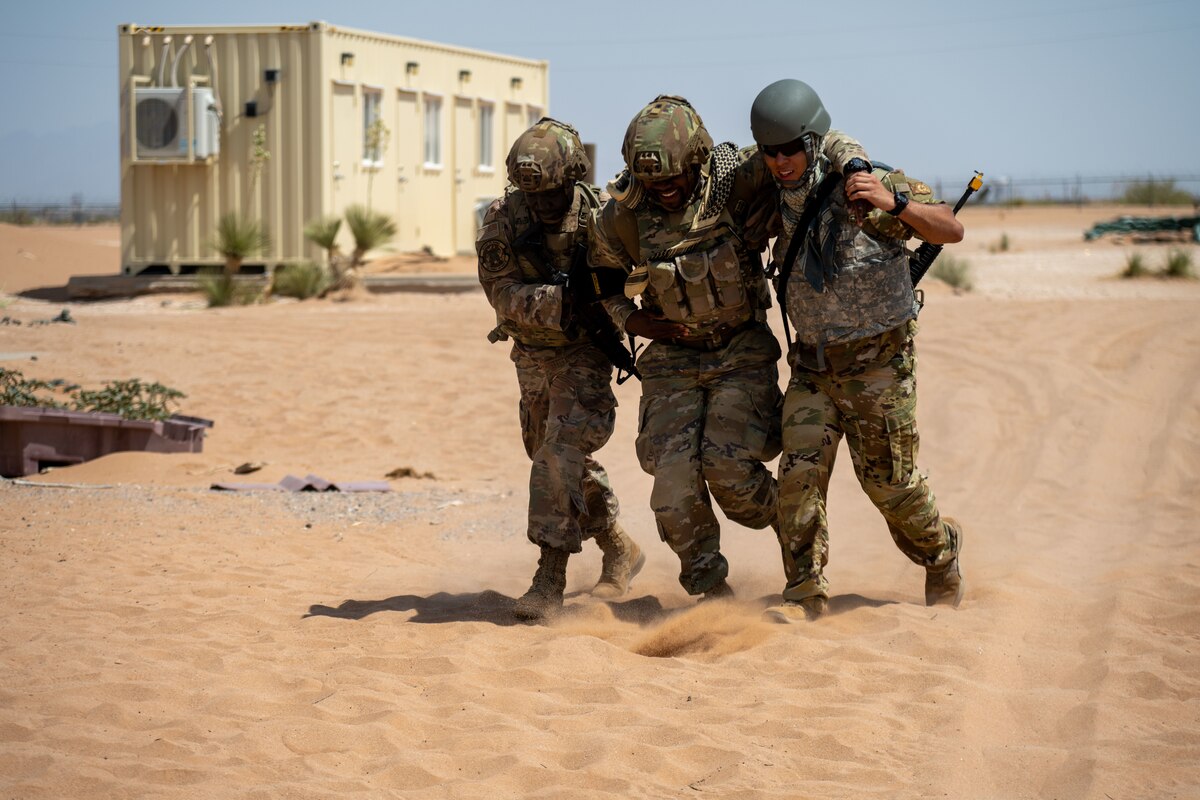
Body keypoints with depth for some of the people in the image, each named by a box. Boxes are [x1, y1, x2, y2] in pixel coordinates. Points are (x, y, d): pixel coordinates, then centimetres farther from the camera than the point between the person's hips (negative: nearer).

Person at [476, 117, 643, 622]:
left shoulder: (601, 216, -19)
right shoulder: (503, 220, -14)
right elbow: (505, 295, -22)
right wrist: (560, 300, -37)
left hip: (585, 353, -5)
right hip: (533, 354, 5)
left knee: (561, 454, -20)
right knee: (555, 459, 16)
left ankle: (550, 580, -18)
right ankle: (620, 551, 34)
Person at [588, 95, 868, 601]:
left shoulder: (737, 179, -18)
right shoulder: (623, 215, -11)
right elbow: (600, 271, 9)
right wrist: (629, 317, -5)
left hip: (743, 352, -2)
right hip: (672, 358, 2)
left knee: (728, 466, -16)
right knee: (674, 477, -10)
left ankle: (786, 523, 17)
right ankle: (710, 587, 9)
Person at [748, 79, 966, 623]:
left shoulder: (866, 186, -18)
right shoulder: (780, 202, 0)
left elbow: (951, 231, -19)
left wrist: (896, 204, -35)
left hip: (879, 363, -5)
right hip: (814, 365, 5)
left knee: (889, 482, 3)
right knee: (799, 473, -7)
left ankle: (941, 556, 30)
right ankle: (806, 593, 1)